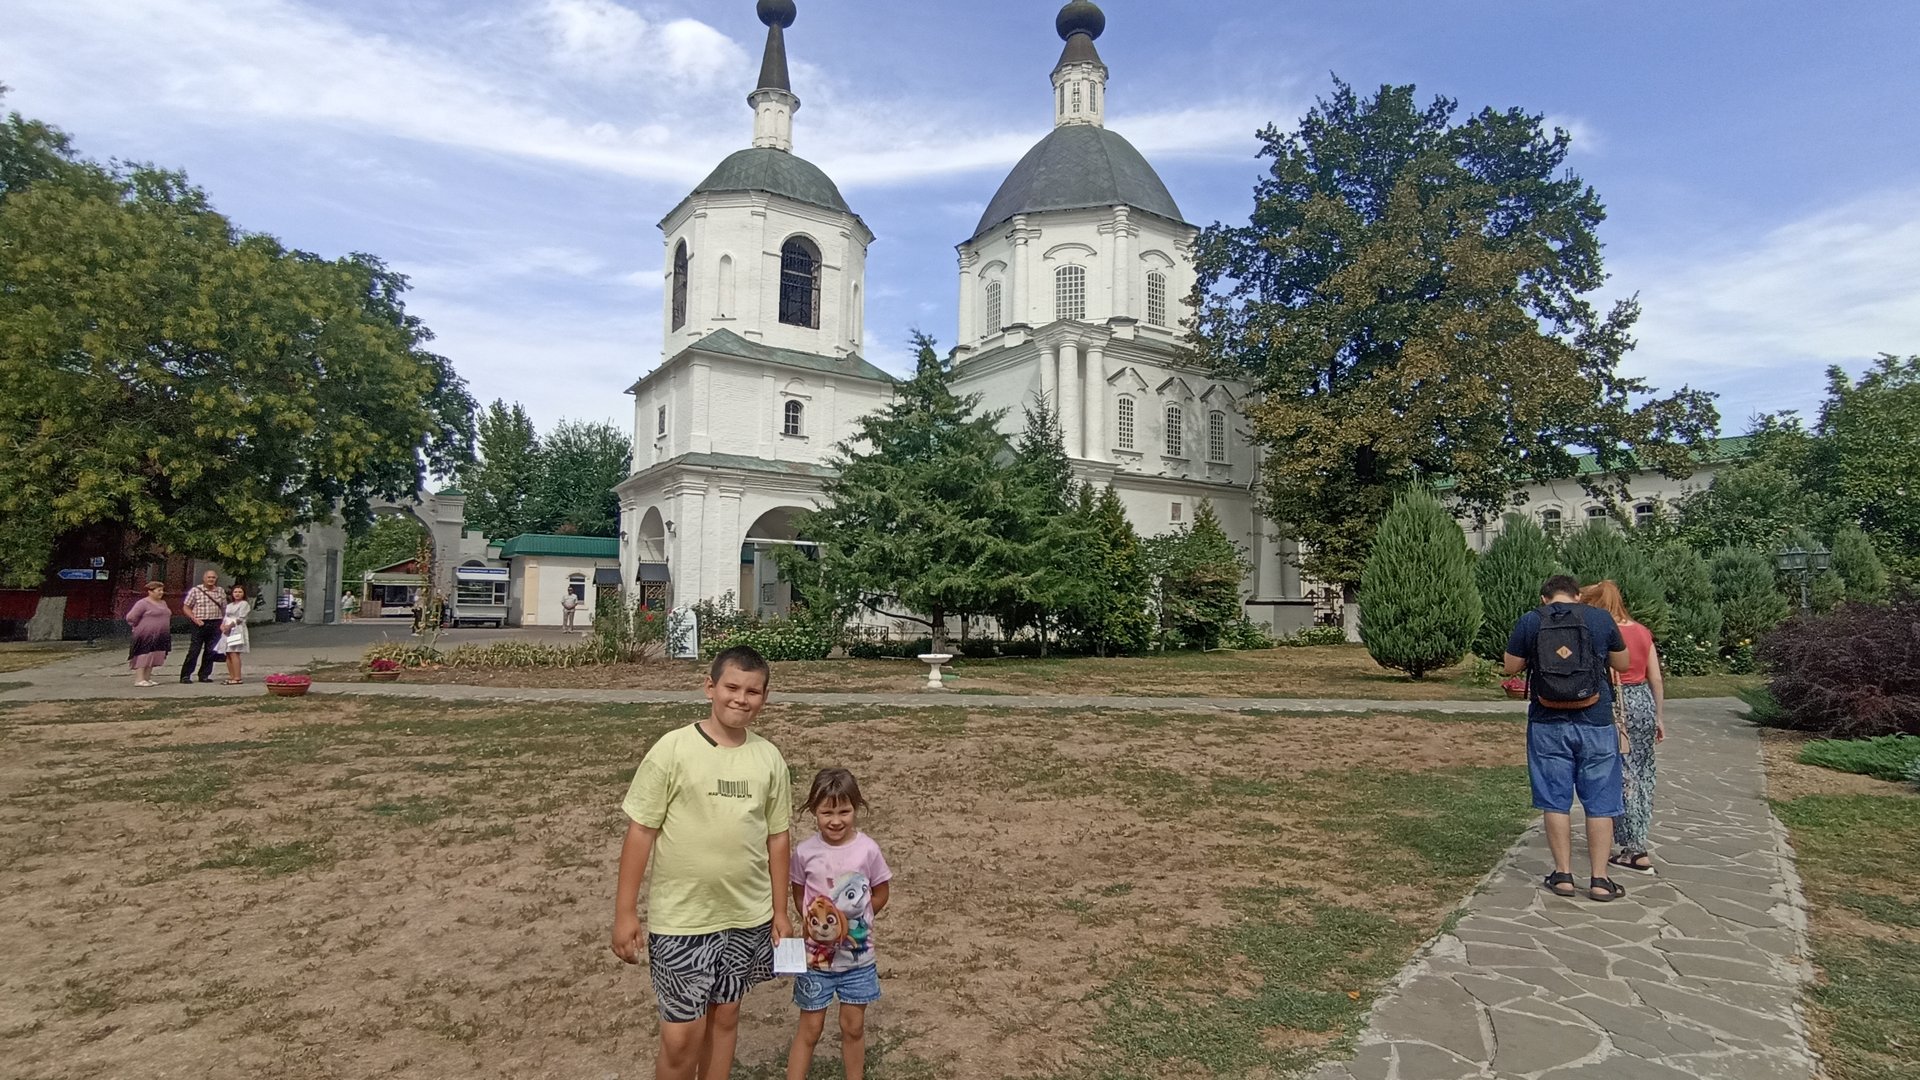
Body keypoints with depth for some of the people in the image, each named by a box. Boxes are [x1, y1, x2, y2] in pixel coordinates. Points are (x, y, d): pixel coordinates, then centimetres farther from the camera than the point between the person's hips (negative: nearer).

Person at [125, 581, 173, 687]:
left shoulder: (162, 603, 15)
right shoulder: (143, 603, -10)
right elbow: (131, 618, -12)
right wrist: (140, 628, -4)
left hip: (160, 636, 8)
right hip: (146, 636, -8)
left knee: (153, 657, 8)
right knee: (144, 656, -7)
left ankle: (147, 678, 13)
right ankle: (140, 680, -6)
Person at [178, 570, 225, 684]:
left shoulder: (220, 591, 10)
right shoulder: (195, 590, 0)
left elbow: (224, 608, 14)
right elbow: (186, 607, 1)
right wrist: (195, 619, -13)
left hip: (215, 624, 4)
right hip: (200, 624, -3)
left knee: (210, 651, 6)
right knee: (194, 651, -5)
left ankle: (204, 675, 14)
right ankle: (185, 675, 2)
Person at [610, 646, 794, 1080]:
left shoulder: (769, 758, -1)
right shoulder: (673, 749, -12)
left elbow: (776, 839, 6)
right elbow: (641, 831, -9)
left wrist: (780, 911, 8)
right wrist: (625, 911, -9)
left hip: (748, 917, 3)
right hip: (680, 918, -3)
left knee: (725, 1015, 17)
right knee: (682, 1034, 3)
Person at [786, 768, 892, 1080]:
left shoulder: (867, 849, -15)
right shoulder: (805, 851, -14)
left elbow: (881, 893, -1)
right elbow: (798, 893, 3)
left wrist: (853, 921, -6)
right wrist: (811, 921, -8)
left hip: (858, 955, 1)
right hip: (816, 954, 0)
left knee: (853, 1026, 15)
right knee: (810, 1028, 11)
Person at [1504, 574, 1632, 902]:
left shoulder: (1529, 622, -2)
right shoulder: (1601, 619, -1)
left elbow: (1511, 667, 3)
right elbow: (1622, 664, 10)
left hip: (1548, 724, 0)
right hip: (1595, 723, 0)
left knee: (1556, 800, 9)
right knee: (1600, 802, 9)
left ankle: (1563, 874, 14)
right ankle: (1599, 879, 12)